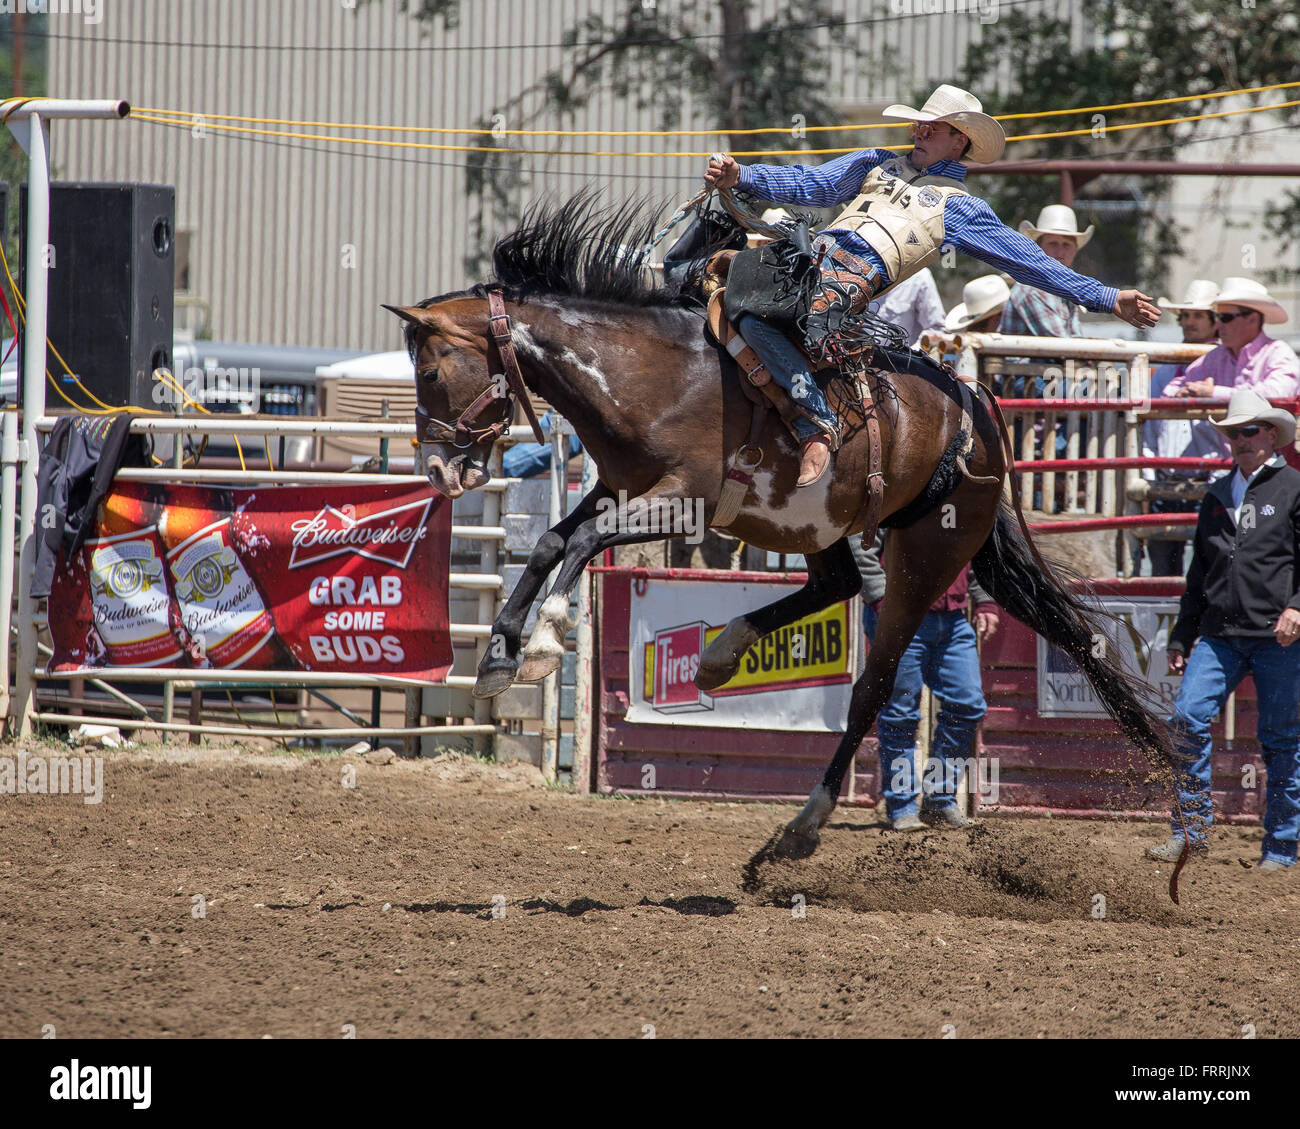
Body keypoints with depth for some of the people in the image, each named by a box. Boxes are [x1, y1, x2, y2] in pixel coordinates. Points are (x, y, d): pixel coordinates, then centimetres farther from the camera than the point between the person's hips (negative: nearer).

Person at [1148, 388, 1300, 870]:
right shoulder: (1217, 496, 18)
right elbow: (1199, 574, 23)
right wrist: (1181, 637, 22)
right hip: (1219, 633, 5)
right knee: (1187, 717, -10)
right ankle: (1191, 830, -3)